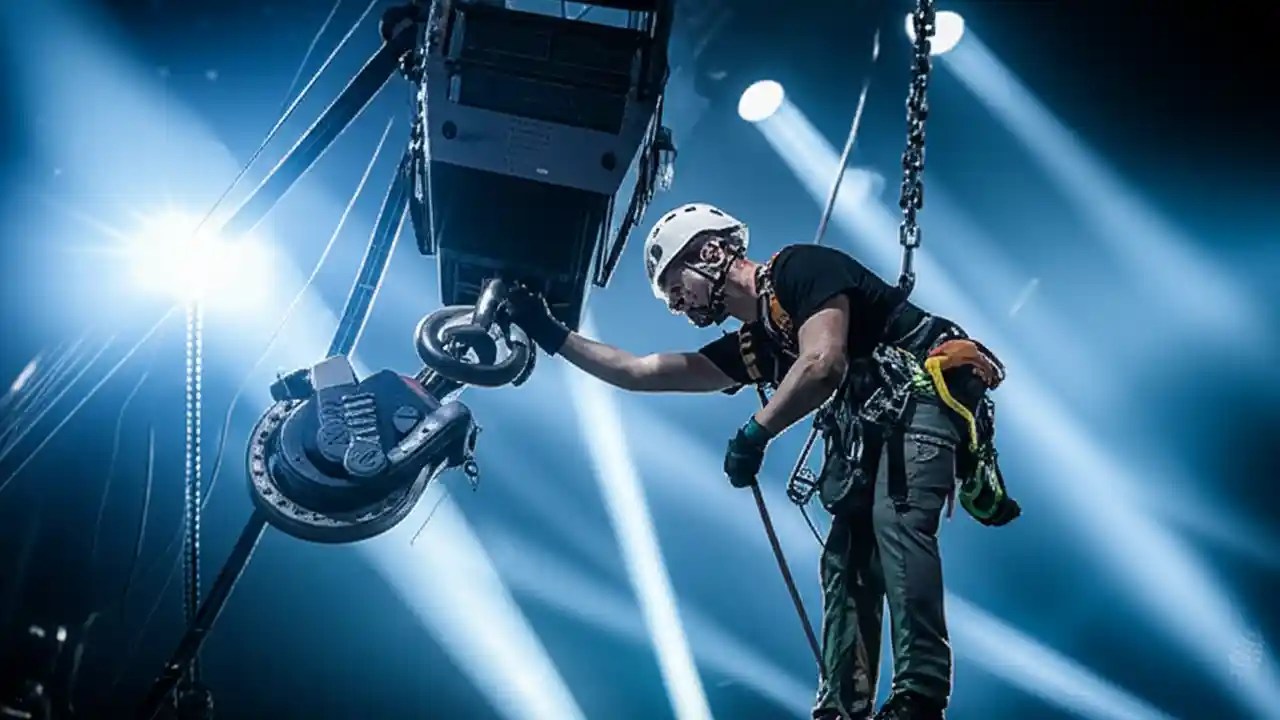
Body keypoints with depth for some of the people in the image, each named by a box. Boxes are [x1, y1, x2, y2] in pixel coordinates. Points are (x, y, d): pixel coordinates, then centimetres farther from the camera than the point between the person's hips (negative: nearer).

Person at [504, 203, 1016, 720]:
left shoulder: (801, 268, -8)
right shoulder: (752, 345, 16)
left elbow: (823, 364, -23)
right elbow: (639, 373, 20)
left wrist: (755, 433, -18)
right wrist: (553, 336, 20)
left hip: (928, 390, -9)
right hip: (872, 425, 9)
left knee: (896, 518, -26)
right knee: (846, 557, 2)